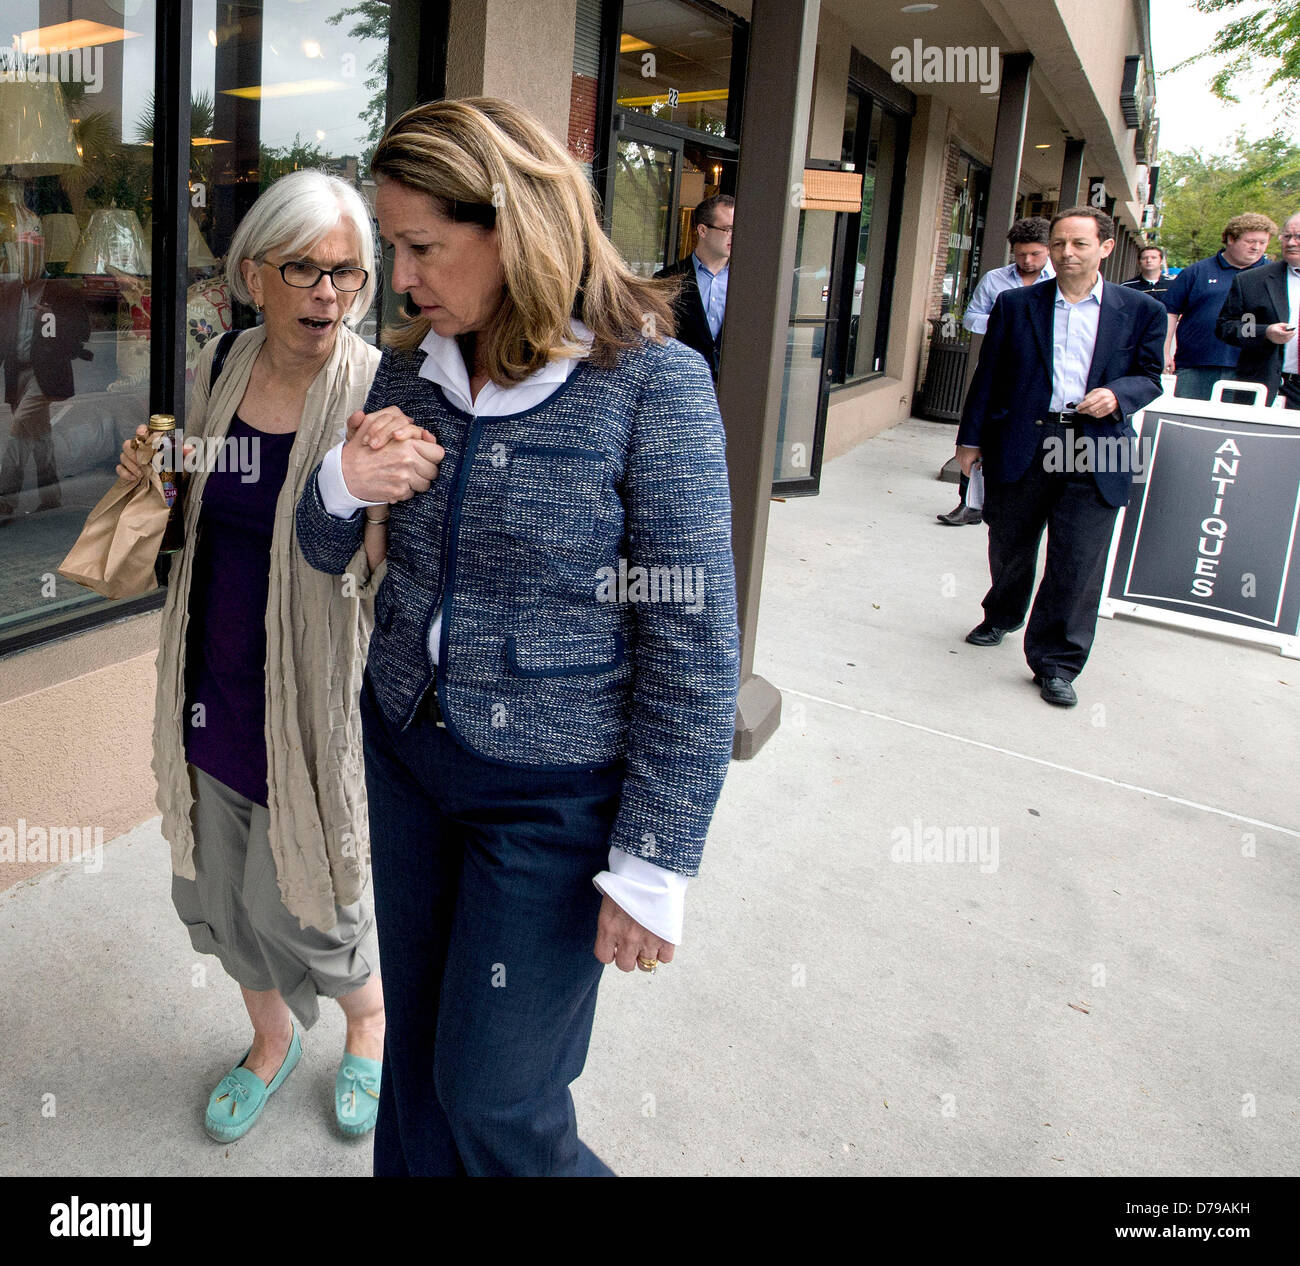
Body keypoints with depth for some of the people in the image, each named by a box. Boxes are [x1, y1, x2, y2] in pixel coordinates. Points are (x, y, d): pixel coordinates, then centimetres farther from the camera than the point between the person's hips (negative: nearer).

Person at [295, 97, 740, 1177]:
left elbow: (695, 643, -17)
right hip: (407, 750, 6)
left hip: (554, 792, -5)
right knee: (415, 1050, 20)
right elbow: (324, 553, 11)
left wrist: (654, 867, -16)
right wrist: (344, 486, -13)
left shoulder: (650, 385, -17)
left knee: (491, 1091, 8)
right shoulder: (412, 370, 1)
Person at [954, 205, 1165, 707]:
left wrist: (1118, 393, -10)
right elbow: (988, 376, 8)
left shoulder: (1142, 311, 7)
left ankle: (1055, 664, 9)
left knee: (1078, 564, -4)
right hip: (1020, 446, 1)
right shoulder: (1016, 304, 7)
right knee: (1009, 548, 16)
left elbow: (1150, 378, 12)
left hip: (1094, 453, -1)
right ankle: (1001, 616, 45)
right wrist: (971, 438, 6)